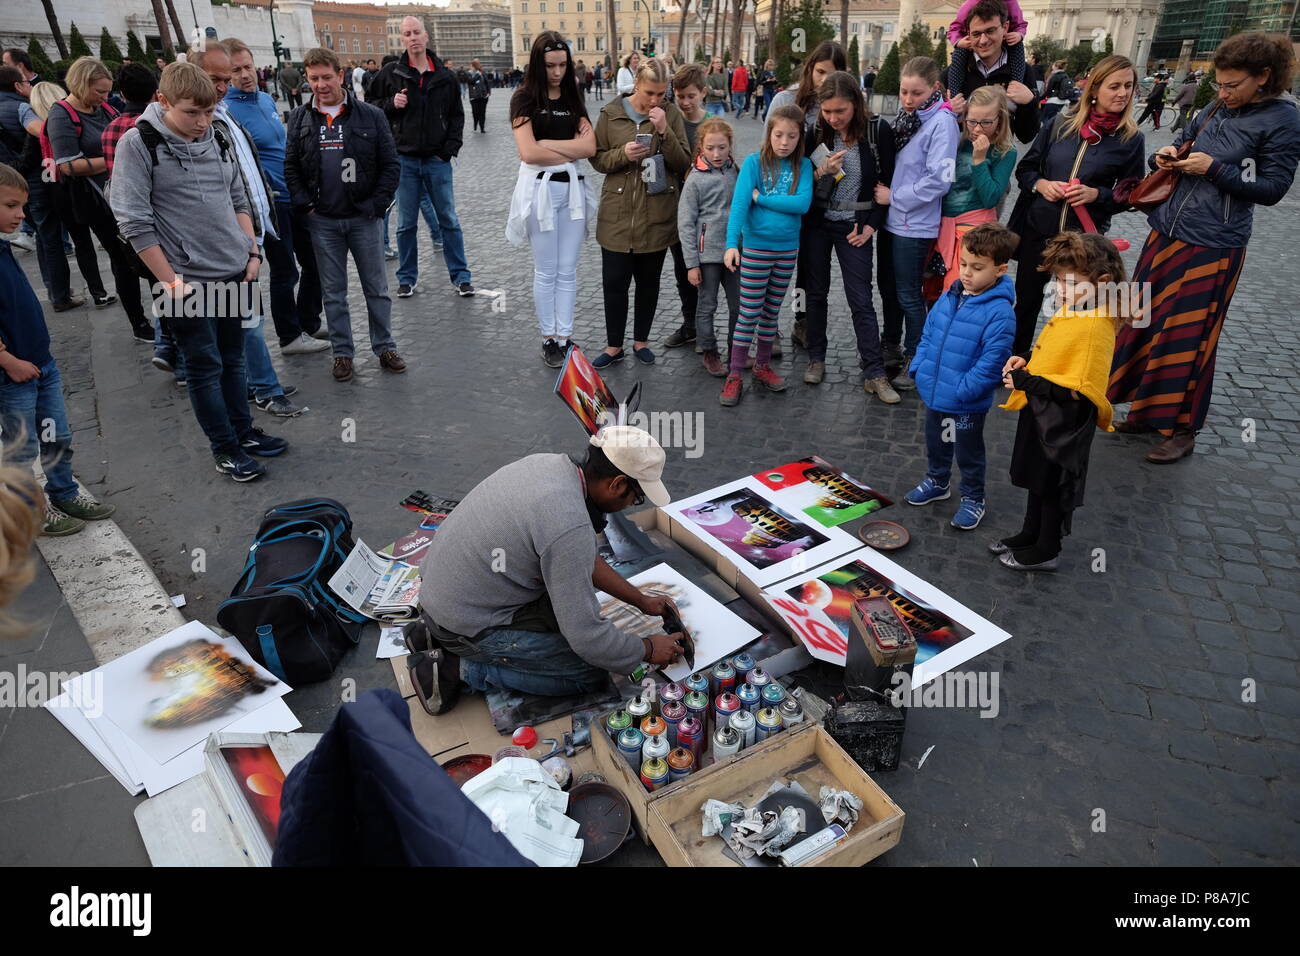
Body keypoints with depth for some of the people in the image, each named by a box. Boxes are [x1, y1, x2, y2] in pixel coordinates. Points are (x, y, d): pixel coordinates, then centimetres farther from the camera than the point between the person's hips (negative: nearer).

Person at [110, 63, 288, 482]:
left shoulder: (217, 140, 8)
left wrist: (252, 251, 5)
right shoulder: (138, 144, -9)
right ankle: (224, 447, 16)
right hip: (187, 281, -5)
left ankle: (243, 431, 30)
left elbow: (239, 202, 17)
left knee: (233, 358, 16)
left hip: (234, 273, 5)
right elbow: (134, 222, -12)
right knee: (205, 366, 4)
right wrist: (171, 281, -14)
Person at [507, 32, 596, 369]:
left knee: (568, 270, 5)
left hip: (574, 188, 4)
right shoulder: (525, 98, -2)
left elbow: (590, 146, -4)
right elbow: (529, 153, -15)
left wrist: (547, 143, -11)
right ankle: (548, 339, 13)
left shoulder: (573, 99, 10)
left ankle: (564, 337, 12)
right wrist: (572, 149, -7)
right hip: (540, 189, -4)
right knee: (546, 271, 3)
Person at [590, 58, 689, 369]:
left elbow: (684, 163, -3)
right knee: (614, 281, 0)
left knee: (648, 280, 11)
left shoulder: (671, 114, 1)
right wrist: (623, 154, -16)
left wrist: (664, 131, -17)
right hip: (618, 213, 0)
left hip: (657, 215, 1)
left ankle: (641, 340, 28)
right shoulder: (610, 113, 0)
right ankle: (614, 345, 16)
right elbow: (597, 159, 4)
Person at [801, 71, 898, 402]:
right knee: (817, 292, 11)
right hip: (816, 224, 2)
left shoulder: (878, 131, -10)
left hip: (854, 226, -2)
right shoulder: (816, 132, -6)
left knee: (861, 300, -3)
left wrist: (871, 225, -9)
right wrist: (821, 173, -20)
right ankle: (816, 359, 26)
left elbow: (887, 182, -2)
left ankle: (874, 374, 2)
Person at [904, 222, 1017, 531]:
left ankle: (973, 499, 33)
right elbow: (928, 334, 12)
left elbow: (992, 362, -22)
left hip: (967, 403, -6)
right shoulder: (948, 297, 0)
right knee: (935, 443, 25)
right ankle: (937, 482, 48)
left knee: (968, 453, 13)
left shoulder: (999, 313, -21)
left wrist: (962, 391, -23)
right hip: (933, 393, 6)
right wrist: (918, 368, 3)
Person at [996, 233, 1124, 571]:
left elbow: (1079, 390, -29)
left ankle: (1045, 552, 29)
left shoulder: (1094, 328, -27)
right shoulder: (1071, 310, 2)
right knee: (1037, 478, 24)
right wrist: (1026, 365, -1)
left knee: (1054, 486, 10)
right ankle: (1030, 535, 44)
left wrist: (1027, 382, -27)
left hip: (1063, 423, -9)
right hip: (1041, 413, 9)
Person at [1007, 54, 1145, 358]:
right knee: (1026, 298, 14)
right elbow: (1025, 168, 8)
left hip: (1084, 238, -2)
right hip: (1037, 229, 2)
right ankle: (1017, 358, 32)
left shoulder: (1130, 139, -2)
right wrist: (1041, 184, -13)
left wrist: (1096, 194, -16)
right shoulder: (1062, 122, 1)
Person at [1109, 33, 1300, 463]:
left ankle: (1183, 429, 14)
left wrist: (1213, 169, -15)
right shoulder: (1217, 109, 8)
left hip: (1212, 247, -6)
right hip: (1166, 231, 6)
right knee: (1146, 323, 10)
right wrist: (1165, 155, -2)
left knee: (1188, 338, -1)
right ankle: (1147, 408, 26)